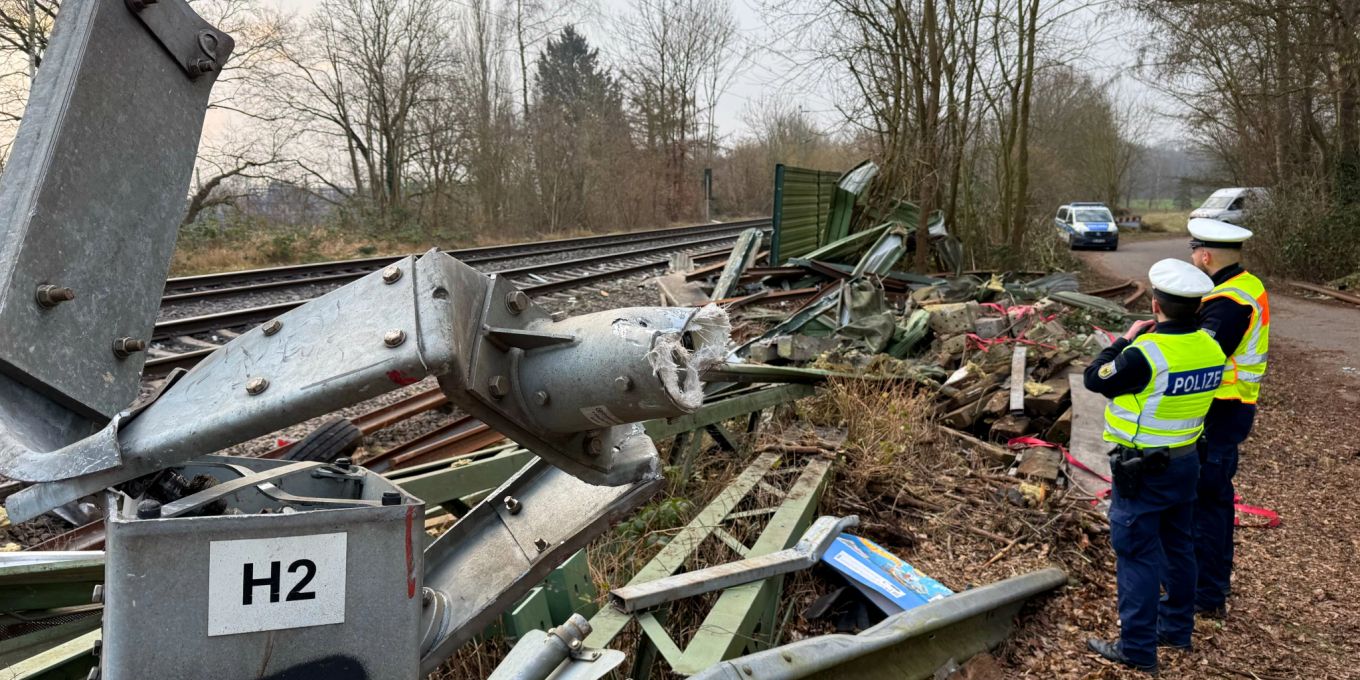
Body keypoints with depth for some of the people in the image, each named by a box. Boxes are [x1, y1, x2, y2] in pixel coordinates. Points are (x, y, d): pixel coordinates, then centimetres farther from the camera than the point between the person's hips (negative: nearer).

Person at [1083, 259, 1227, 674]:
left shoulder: (1145, 354, -26)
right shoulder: (1210, 348, -3)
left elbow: (1094, 379, -11)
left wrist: (1127, 339, -1)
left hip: (1142, 471, -7)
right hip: (1186, 462, 8)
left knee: (1137, 556, 2)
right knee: (1178, 549, 21)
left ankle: (1137, 650, 9)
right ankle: (1177, 629, 37)